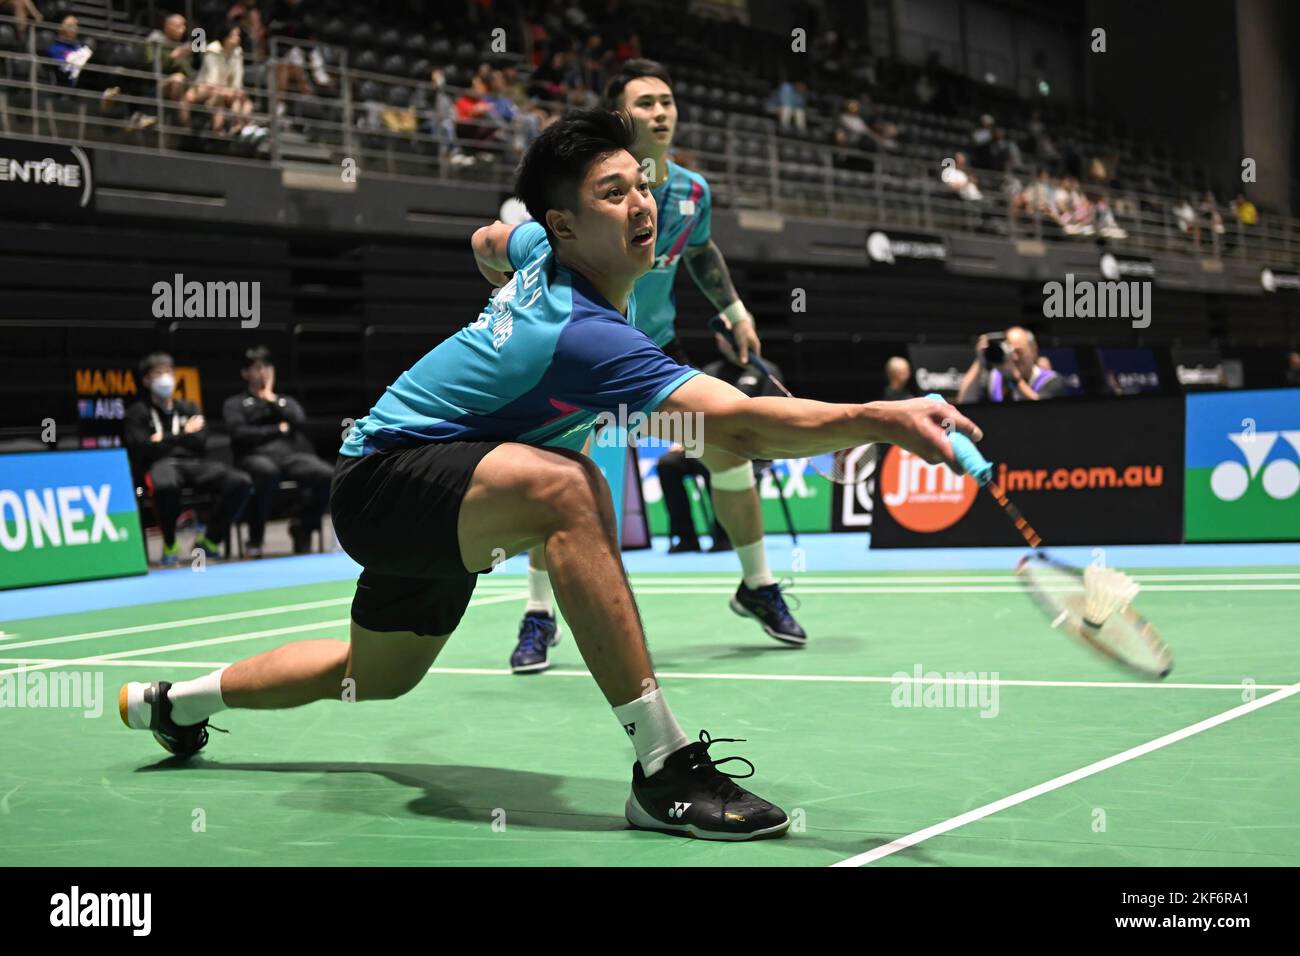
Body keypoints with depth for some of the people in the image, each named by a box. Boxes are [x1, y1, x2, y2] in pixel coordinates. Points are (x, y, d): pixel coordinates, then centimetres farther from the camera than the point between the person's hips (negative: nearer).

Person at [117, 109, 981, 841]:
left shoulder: (544, 248, -5)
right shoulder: (585, 337, -33)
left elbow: (488, 241, 21)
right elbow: (741, 425, -46)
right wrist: (879, 420, -54)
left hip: (431, 501, 10)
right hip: (382, 484, -10)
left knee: (375, 678, 27)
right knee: (567, 487, -38)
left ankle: (174, 702, 51)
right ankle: (665, 770, -37)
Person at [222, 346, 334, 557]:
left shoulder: (286, 401, 33)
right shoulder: (235, 403, 23)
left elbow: (299, 420, 10)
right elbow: (239, 433, 2)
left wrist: (271, 399, 11)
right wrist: (278, 429, 4)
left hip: (292, 455, 3)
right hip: (257, 456, -3)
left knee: (327, 475, -30)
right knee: (267, 471, -43)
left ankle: (303, 527, -5)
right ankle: (255, 539, -26)